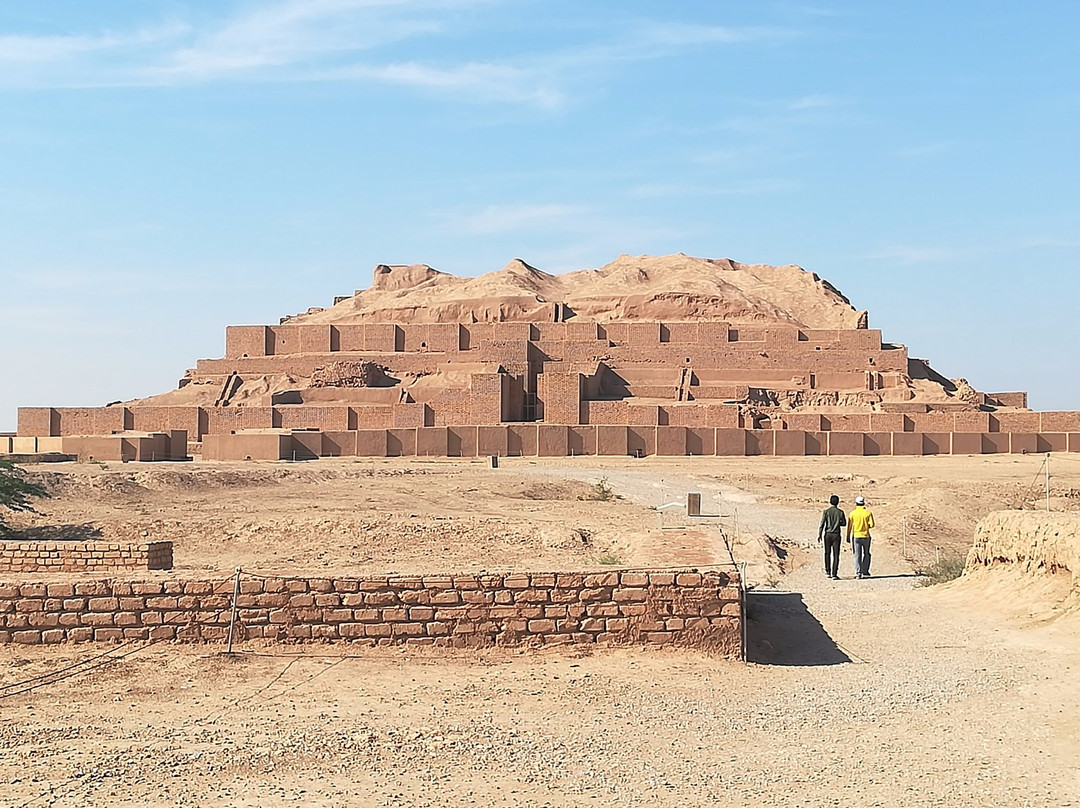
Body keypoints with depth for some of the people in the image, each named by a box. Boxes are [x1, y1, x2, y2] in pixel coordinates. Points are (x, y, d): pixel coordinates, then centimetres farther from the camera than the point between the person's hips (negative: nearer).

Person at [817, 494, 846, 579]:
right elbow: (844, 523, 10)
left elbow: (822, 524, -9)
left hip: (827, 534, 0)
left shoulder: (826, 511, -5)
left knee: (827, 554, 15)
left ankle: (828, 572, 20)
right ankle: (834, 574, -5)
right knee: (835, 555, 1)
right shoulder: (840, 512, -2)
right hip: (836, 535, 0)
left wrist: (819, 535, -5)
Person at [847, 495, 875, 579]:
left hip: (855, 536, 0)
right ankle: (865, 572, 11)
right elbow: (872, 525, -7)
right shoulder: (868, 513, -2)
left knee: (857, 555, 3)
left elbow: (849, 526, -1)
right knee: (866, 554, 13)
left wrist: (848, 537, 7)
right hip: (865, 536, 0)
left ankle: (858, 573, -2)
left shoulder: (852, 513, -2)